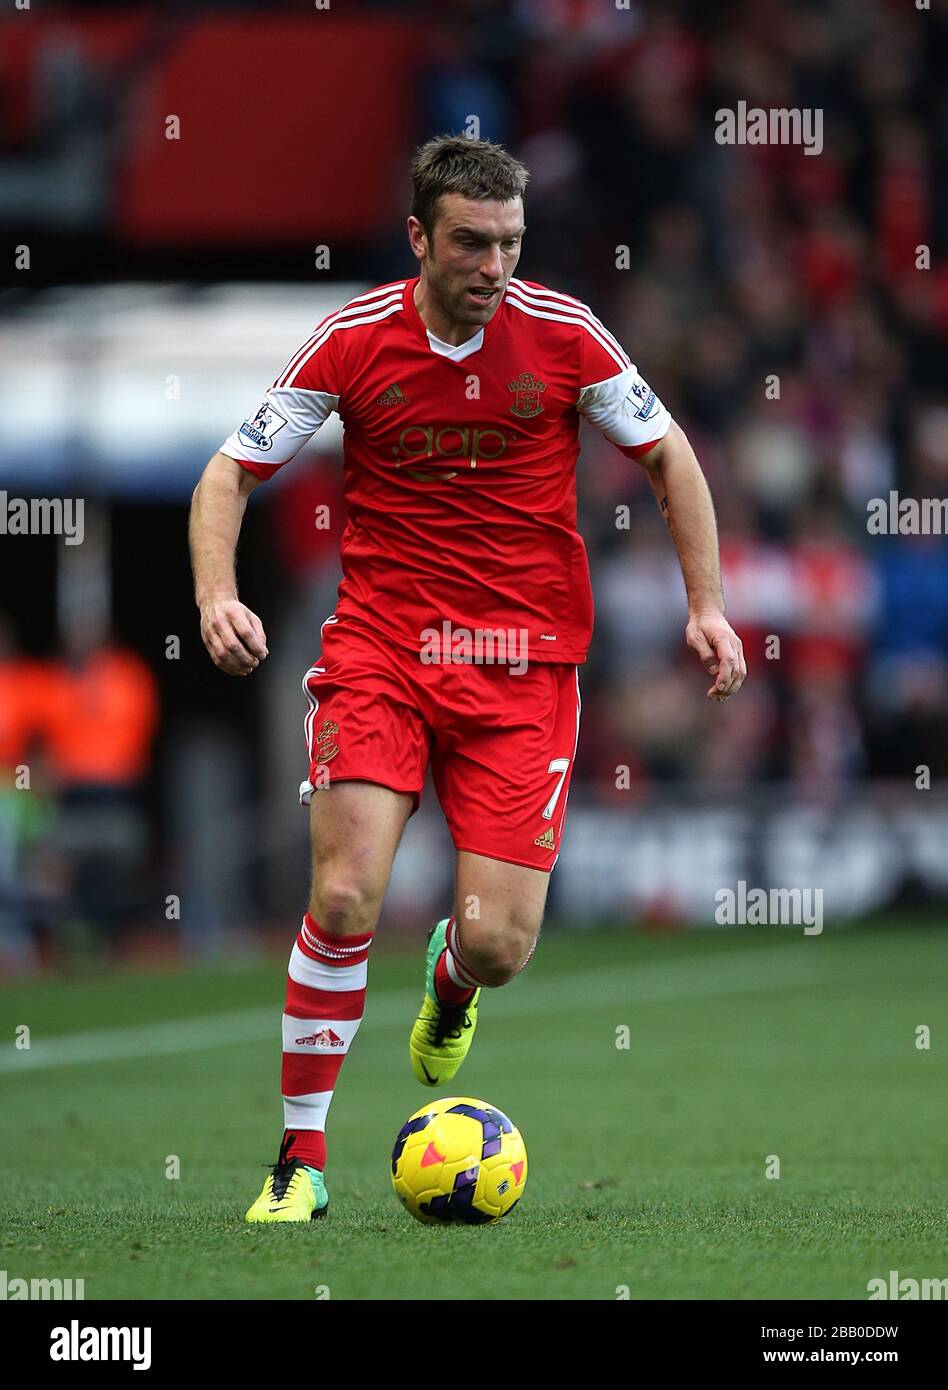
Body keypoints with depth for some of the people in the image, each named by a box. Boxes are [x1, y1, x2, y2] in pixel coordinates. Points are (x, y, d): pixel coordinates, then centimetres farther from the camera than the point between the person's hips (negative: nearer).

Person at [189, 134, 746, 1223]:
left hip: (525, 662, 1)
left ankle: (449, 981, 34)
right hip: (379, 644, -1)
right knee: (345, 896, -19)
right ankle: (300, 1162, -4)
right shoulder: (351, 342, -5)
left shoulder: (563, 335, -4)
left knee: (498, 948, -7)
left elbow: (665, 455, 10)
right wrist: (217, 594, -16)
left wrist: (707, 602, 3)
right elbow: (230, 474, 1)